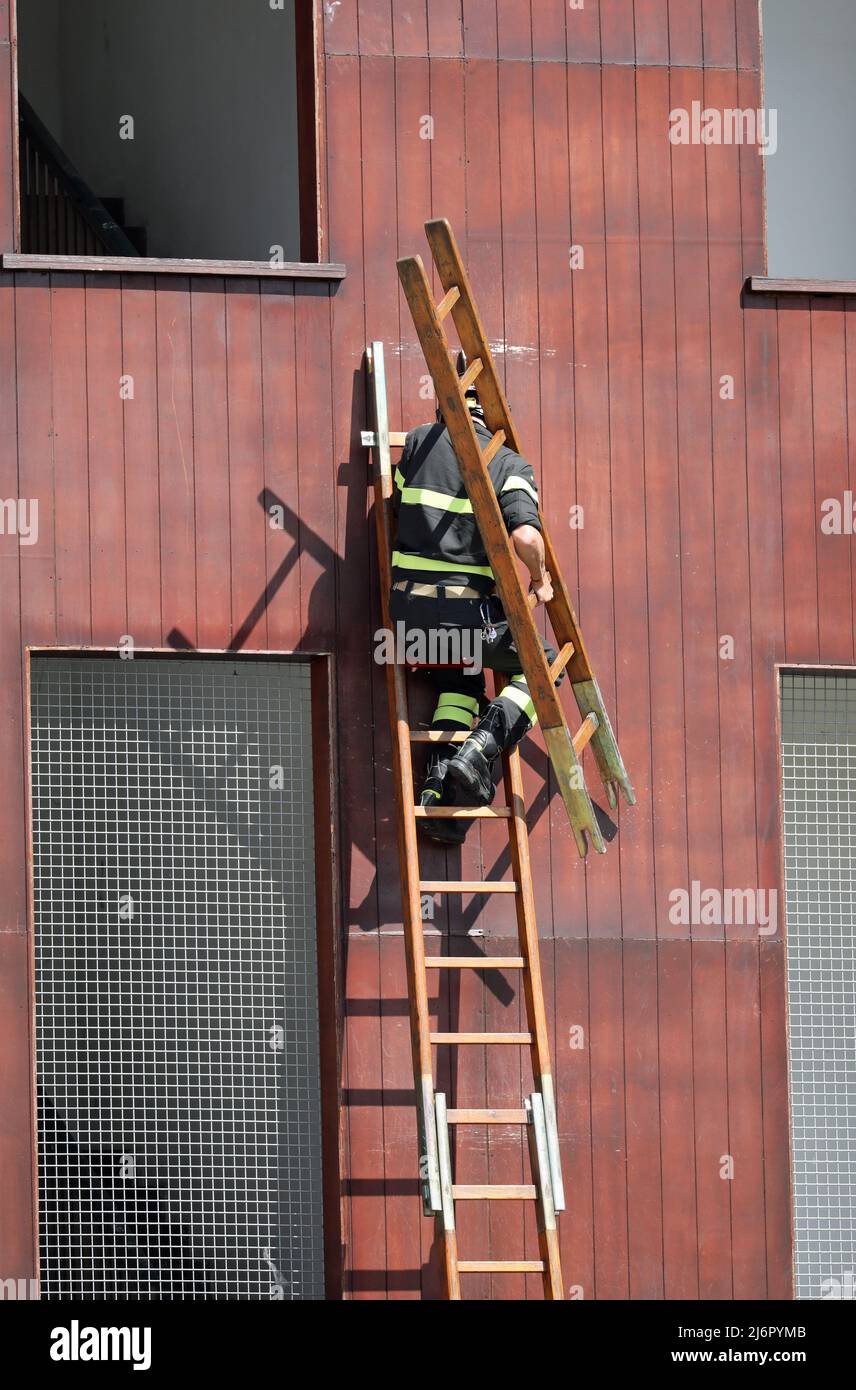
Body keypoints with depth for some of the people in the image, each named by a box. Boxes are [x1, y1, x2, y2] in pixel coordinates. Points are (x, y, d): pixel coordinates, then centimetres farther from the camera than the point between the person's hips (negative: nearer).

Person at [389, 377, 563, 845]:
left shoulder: (419, 441, 10)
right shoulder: (510, 464, 0)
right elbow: (525, 535, -15)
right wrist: (540, 580, 5)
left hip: (408, 610, 4)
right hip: (468, 609, -4)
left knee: (460, 679, 31)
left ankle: (438, 789, 12)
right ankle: (479, 752, -3)